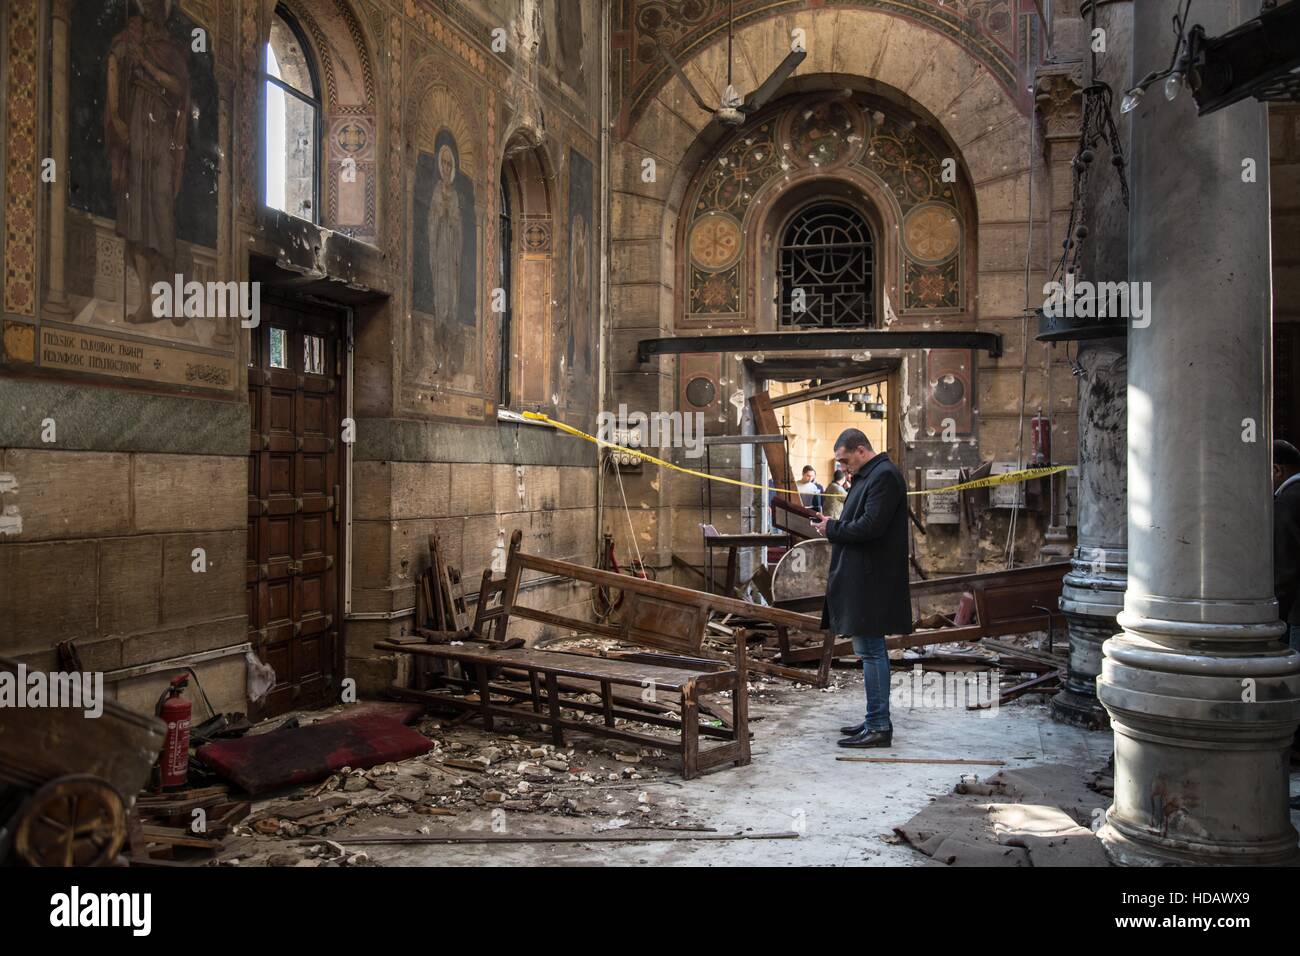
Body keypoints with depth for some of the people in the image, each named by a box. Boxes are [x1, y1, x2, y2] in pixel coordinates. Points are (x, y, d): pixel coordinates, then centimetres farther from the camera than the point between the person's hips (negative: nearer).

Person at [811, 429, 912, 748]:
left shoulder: (884, 476, -14)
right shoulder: (870, 475, 19)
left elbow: (870, 526, -22)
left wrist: (832, 528, -11)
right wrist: (834, 525, 7)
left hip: (872, 581, -11)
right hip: (865, 579, 11)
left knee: (871, 652, -7)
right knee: (872, 651, 15)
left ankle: (879, 727, -3)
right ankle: (876, 721, 24)